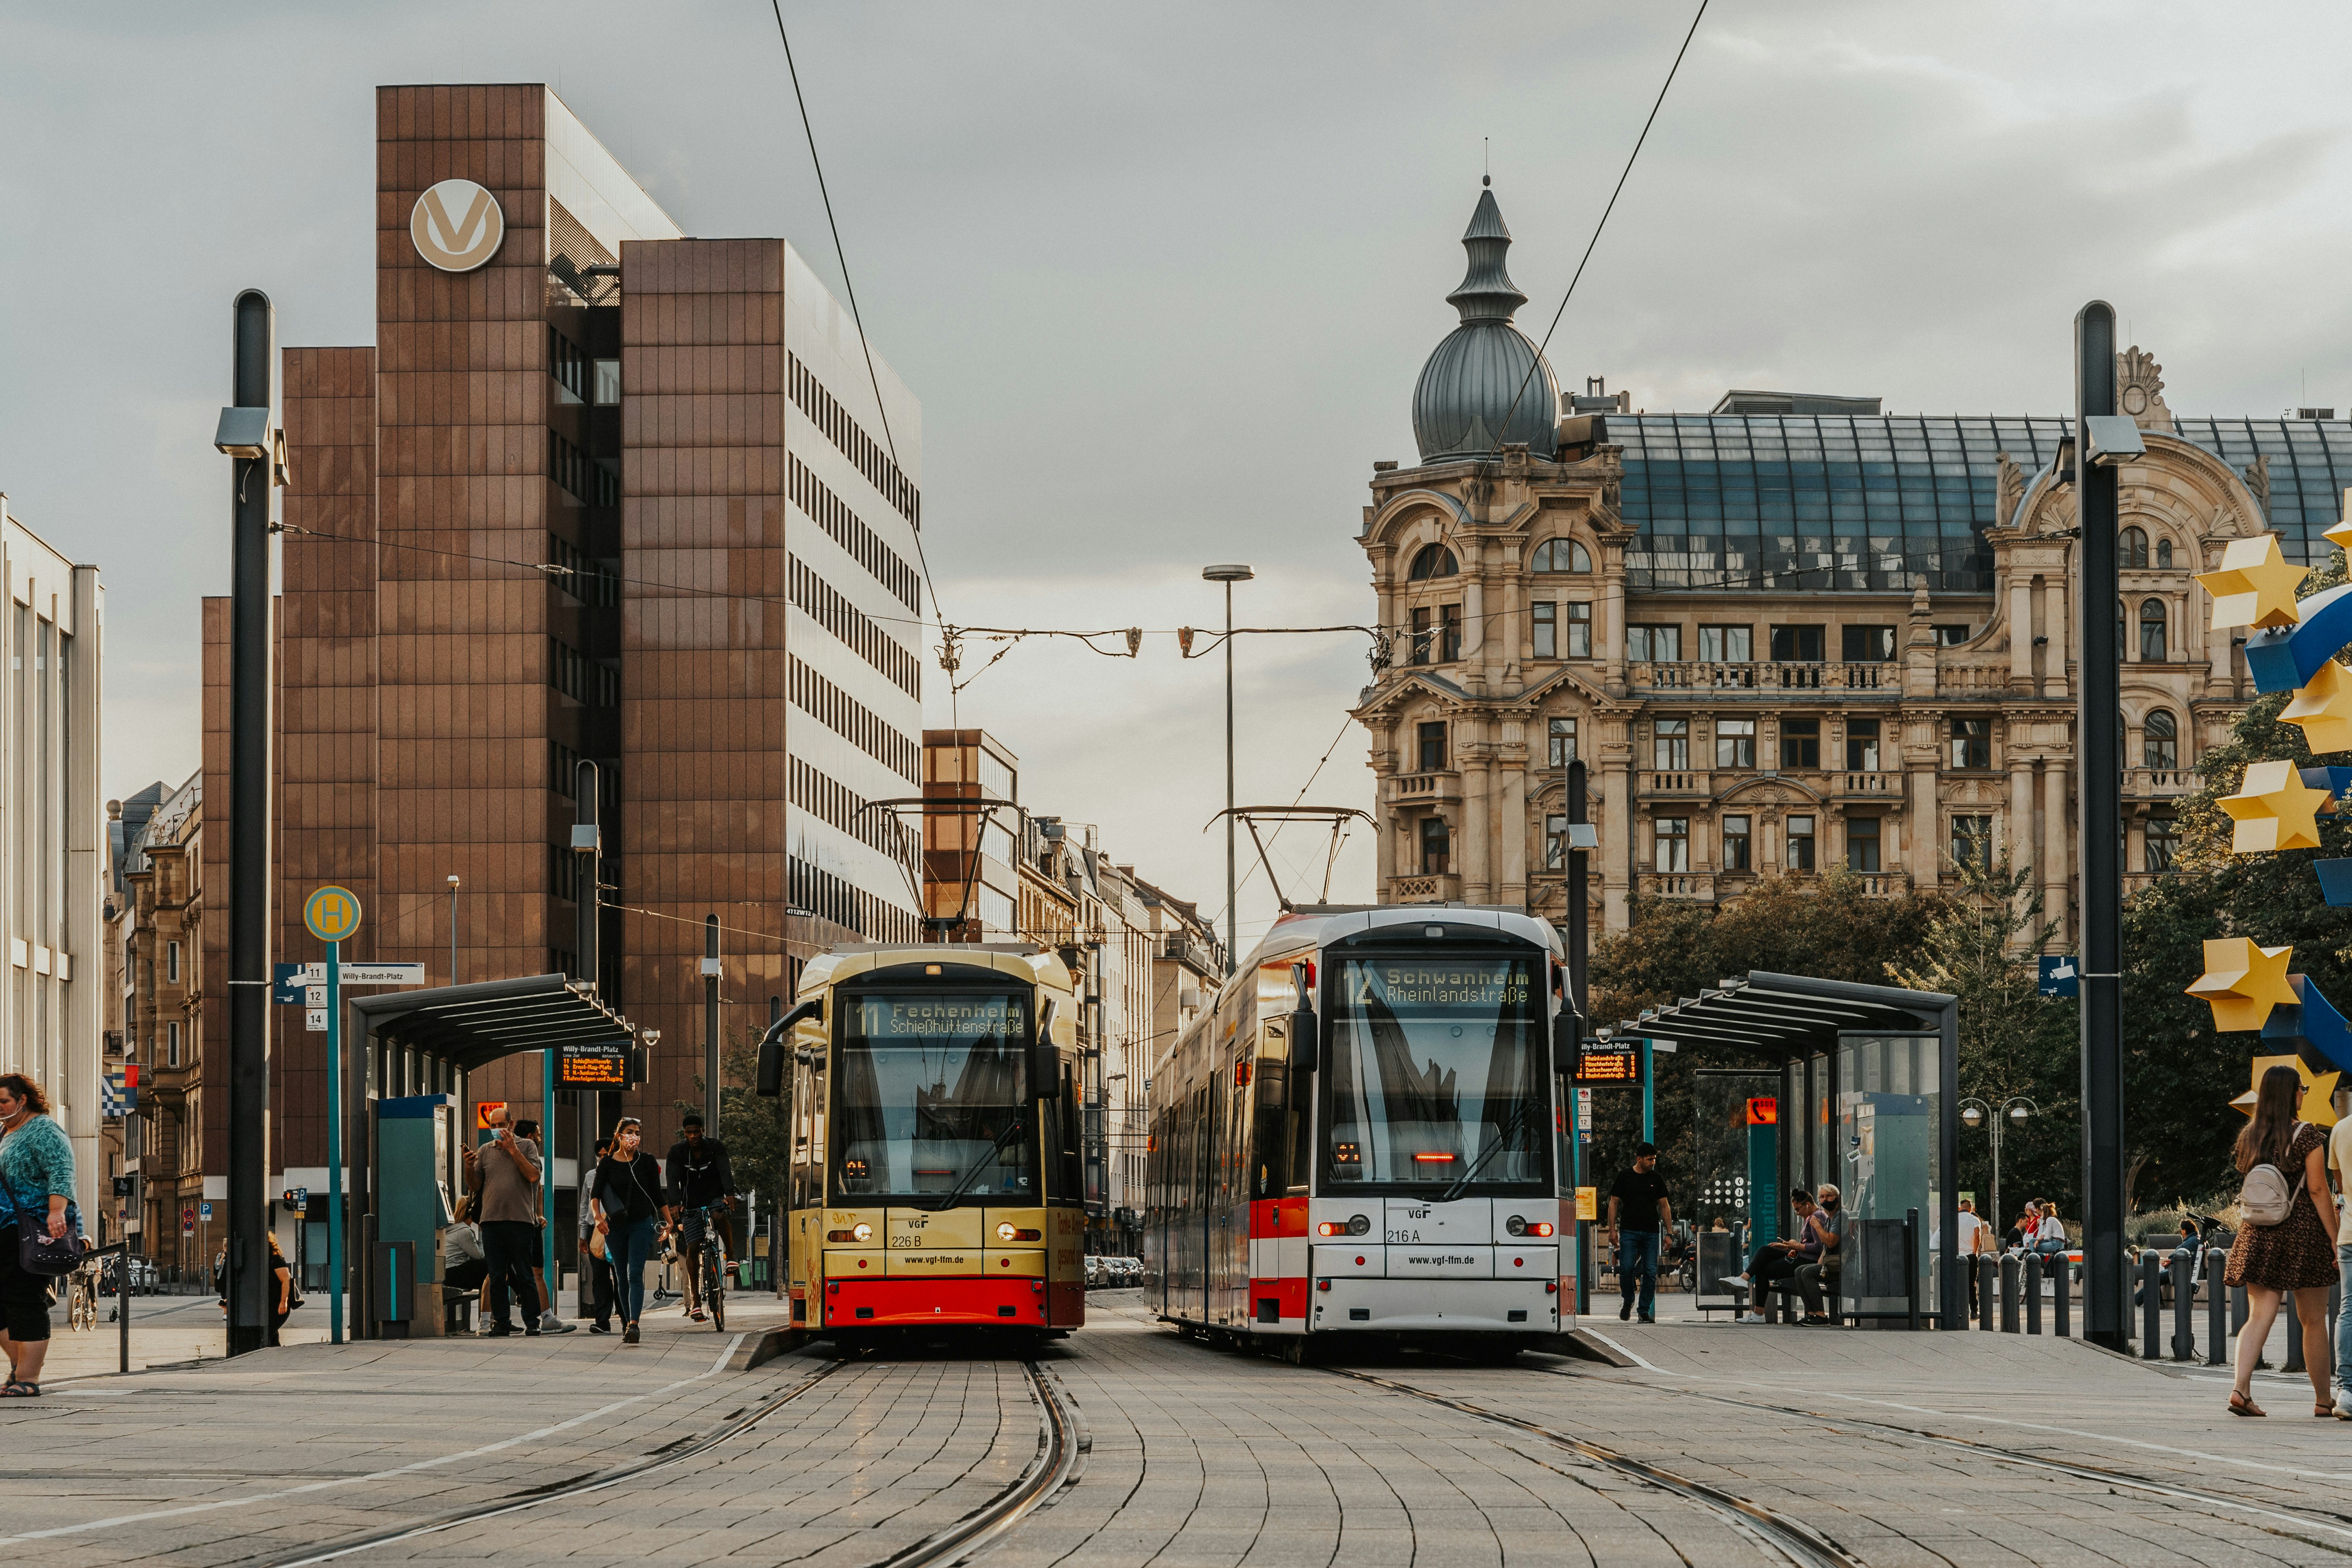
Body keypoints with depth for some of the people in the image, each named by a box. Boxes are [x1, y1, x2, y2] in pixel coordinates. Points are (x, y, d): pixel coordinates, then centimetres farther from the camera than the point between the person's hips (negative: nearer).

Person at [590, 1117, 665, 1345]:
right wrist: (598, 1217, -25)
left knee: (635, 1274, -15)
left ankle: (633, 1324, -26)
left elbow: (658, 1196, 8)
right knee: (621, 1277, 8)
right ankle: (626, 1323, 17)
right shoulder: (607, 1163, 1)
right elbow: (595, 1194, -8)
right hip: (615, 1225, 2)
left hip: (641, 1224, -2)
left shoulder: (647, 1162, 3)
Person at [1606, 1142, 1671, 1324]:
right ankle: (1628, 1301, 13)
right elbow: (1614, 1203, 8)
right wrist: (1612, 1229, -1)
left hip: (1651, 1233, 2)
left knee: (1650, 1272, -3)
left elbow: (1665, 1206, 14)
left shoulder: (1657, 1179, 10)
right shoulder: (1624, 1177, 5)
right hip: (1629, 1231, -2)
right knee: (1626, 1269, -11)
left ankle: (1645, 1310, 5)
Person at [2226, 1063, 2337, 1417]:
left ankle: (2241, 1388, -21)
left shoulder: (2248, 1136, 7)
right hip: (2303, 1230, -4)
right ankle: (2323, 1400, 17)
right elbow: (2317, 1190, -11)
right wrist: (2334, 1239, -8)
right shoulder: (2307, 1135, -9)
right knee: (2313, 1321, 8)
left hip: (2258, 1232, 4)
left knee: (2259, 1317, -1)